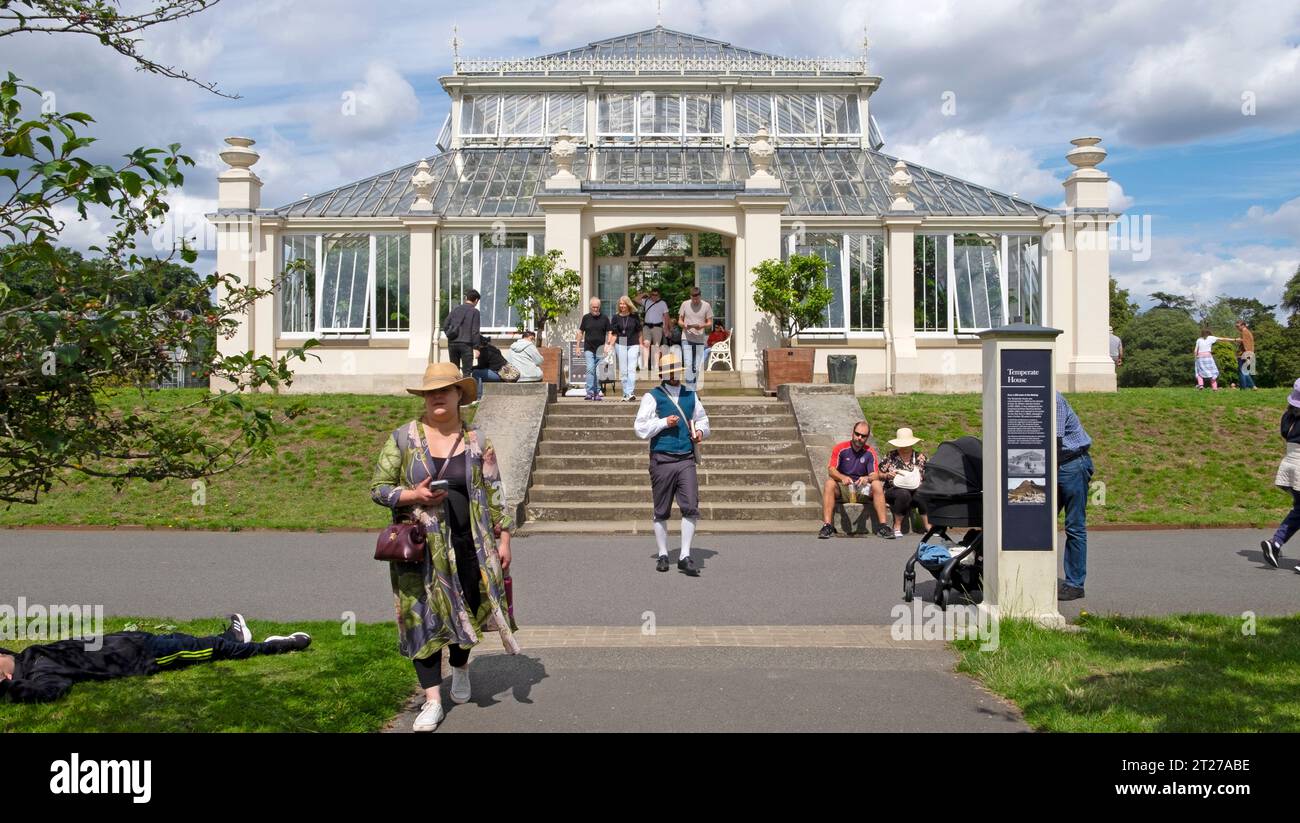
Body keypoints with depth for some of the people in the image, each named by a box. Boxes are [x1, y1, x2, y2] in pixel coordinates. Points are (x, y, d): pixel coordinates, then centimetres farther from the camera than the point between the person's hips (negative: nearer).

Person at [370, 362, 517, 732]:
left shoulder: (477, 441, 2)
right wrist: (414, 496, -16)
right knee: (422, 616, 0)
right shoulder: (403, 438, 0)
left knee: (465, 611, 12)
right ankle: (432, 699, 9)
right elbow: (378, 488, 1)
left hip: (467, 543, 1)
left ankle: (461, 668, 42)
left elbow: (494, 493, 6)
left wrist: (503, 537, 2)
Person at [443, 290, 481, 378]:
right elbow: (475, 331, -9)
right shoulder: (475, 311, -4)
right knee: (466, 372, -1)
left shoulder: (455, 309, 10)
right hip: (466, 344, -4)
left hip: (452, 343, 5)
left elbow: (445, 326, 8)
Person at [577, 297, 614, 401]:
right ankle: (590, 392, -17)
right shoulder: (586, 318, 6)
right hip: (589, 349, -1)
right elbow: (580, 332, 12)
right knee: (590, 369, -14)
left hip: (600, 349, 1)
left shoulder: (604, 318, 5)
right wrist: (578, 346, 6)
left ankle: (597, 392, 15)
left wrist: (607, 344, -8)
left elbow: (609, 332, 7)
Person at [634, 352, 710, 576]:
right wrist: (664, 422, -14)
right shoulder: (652, 397, 1)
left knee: (691, 508, -9)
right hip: (662, 460, -2)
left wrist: (701, 431, 5)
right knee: (661, 512, 7)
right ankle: (663, 555, 20)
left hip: (686, 459, 3)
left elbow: (702, 418, 26)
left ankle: (685, 557, -3)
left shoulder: (690, 395, 14)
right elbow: (640, 428, -4)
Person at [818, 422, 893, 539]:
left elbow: (875, 474, -8)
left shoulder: (870, 452, 1)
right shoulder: (841, 448, -3)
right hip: (842, 489, -1)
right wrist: (843, 478, -34)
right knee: (829, 483, -31)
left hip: (862, 491, 1)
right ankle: (827, 525, -37)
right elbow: (831, 470, -13)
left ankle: (883, 525, -28)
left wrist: (867, 478, -32)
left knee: (877, 485, -26)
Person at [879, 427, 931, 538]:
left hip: (915, 491, 2)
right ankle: (896, 526, -22)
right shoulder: (890, 456, 4)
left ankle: (927, 525, -22)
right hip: (893, 491, -2)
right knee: (903, 494, -35)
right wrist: (887, 475, -12)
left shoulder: (920, 457, 9)